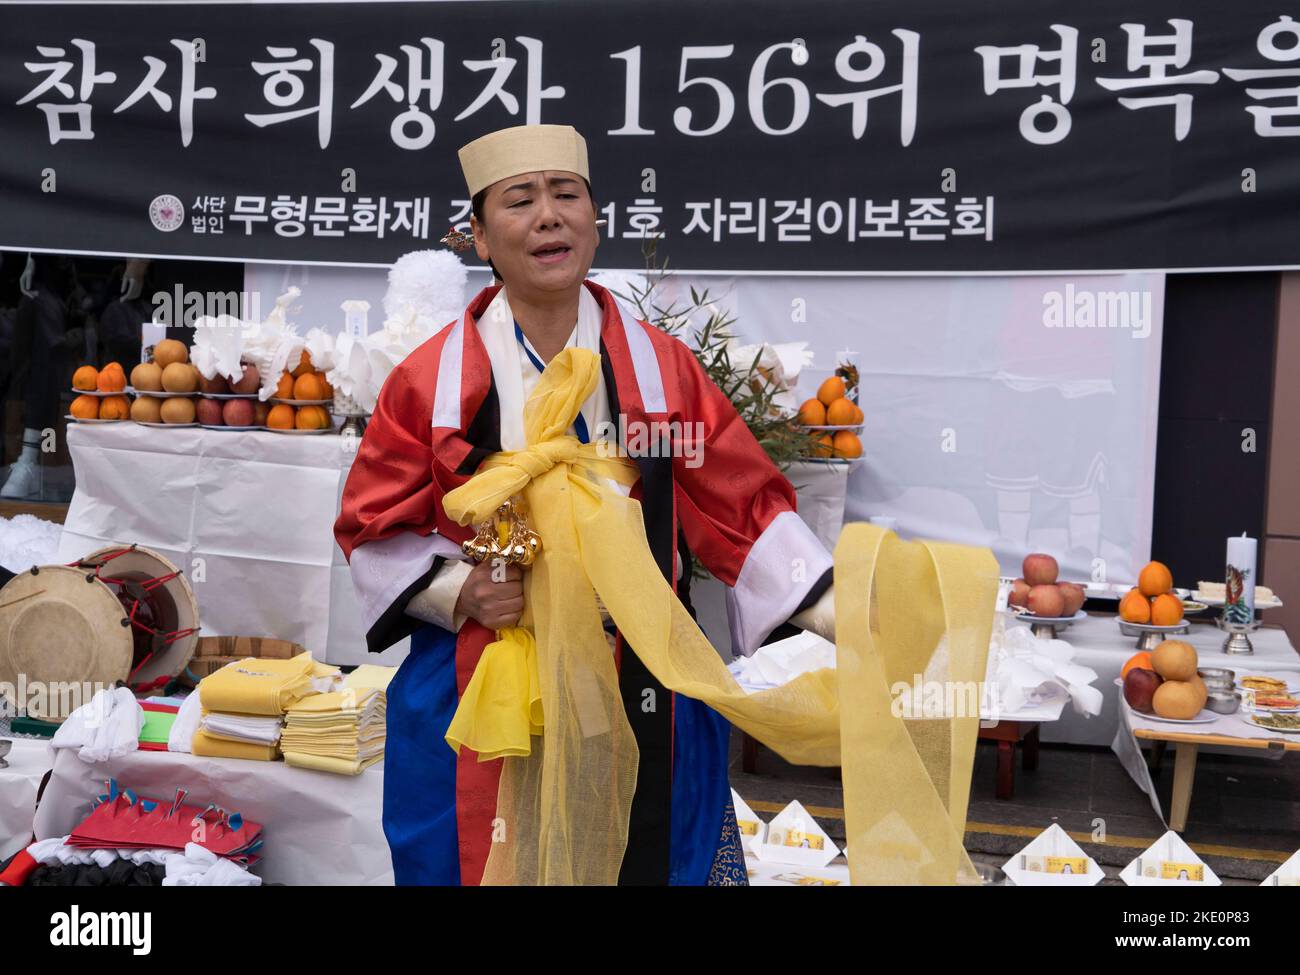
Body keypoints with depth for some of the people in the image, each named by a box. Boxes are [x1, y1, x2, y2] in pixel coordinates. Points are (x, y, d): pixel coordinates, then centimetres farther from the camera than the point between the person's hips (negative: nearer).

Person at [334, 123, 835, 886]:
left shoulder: (663, 367, 1)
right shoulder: (432, 379, -2)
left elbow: (745, 512, 1)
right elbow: (374, 529, 4)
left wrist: (847, 615, -8)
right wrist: (460, 591, -14)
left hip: (644, 707, 1)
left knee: (642, 859, 9)